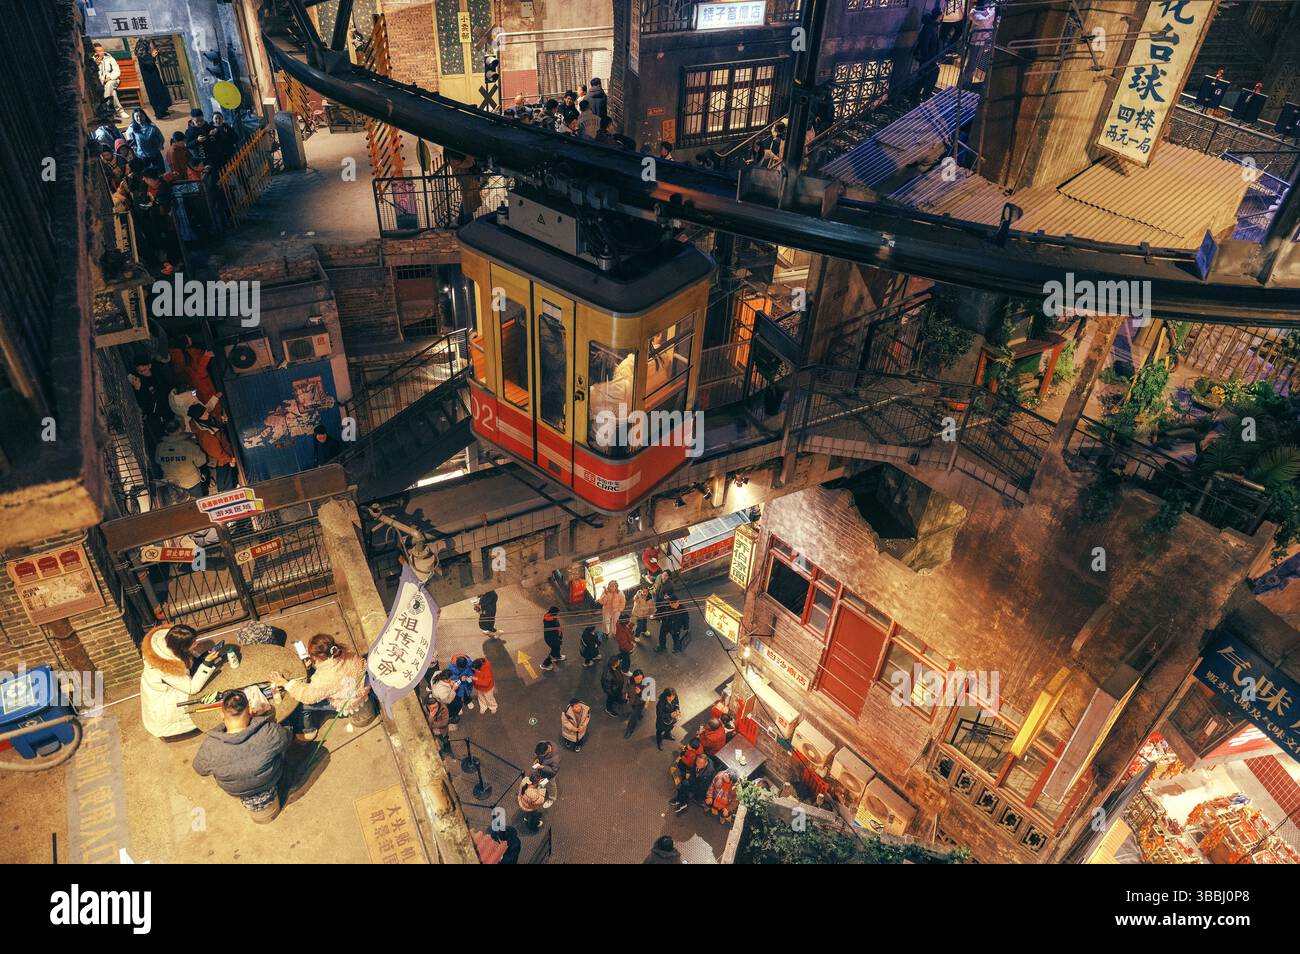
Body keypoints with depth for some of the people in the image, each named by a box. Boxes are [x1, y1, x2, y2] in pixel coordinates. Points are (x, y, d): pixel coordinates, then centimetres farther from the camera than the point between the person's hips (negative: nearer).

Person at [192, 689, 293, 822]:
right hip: (270, 782, -1)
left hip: (235, 791, 1)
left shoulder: (210, 747, -34)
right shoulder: (270, 733, -37)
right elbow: (288, 737, -12)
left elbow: (199, 768, -9)